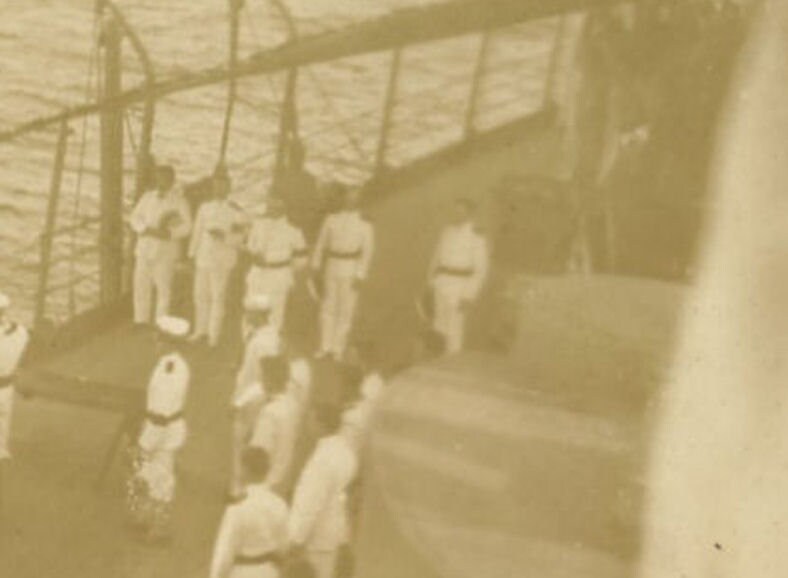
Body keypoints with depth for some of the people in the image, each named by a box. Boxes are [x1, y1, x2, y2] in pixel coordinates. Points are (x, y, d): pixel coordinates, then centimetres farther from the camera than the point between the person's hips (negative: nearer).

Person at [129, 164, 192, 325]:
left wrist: (168, 233, -20)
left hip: (165, 252, -4)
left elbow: (186, 227, -4)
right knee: (141, 285, 2)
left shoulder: (179, 201, 1)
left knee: (163, 287, -6)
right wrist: (150, 231, -11)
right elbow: (135, 219, 7)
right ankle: (141, 321, 10)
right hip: (144, 249, 4)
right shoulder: (147, 198, 13)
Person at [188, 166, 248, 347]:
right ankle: (201, 330, 19)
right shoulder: (204, 208, 8)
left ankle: (214, 334, 2)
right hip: (204, 257, 4)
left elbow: (238, 241, -7)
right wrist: (191, 256, 7)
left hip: (223, 260, -4)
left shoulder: (236, 211, -5)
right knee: (201, 295, 7)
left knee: (218, 296, -4)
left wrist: (223, 236, -24)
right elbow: (197, 233, 10)